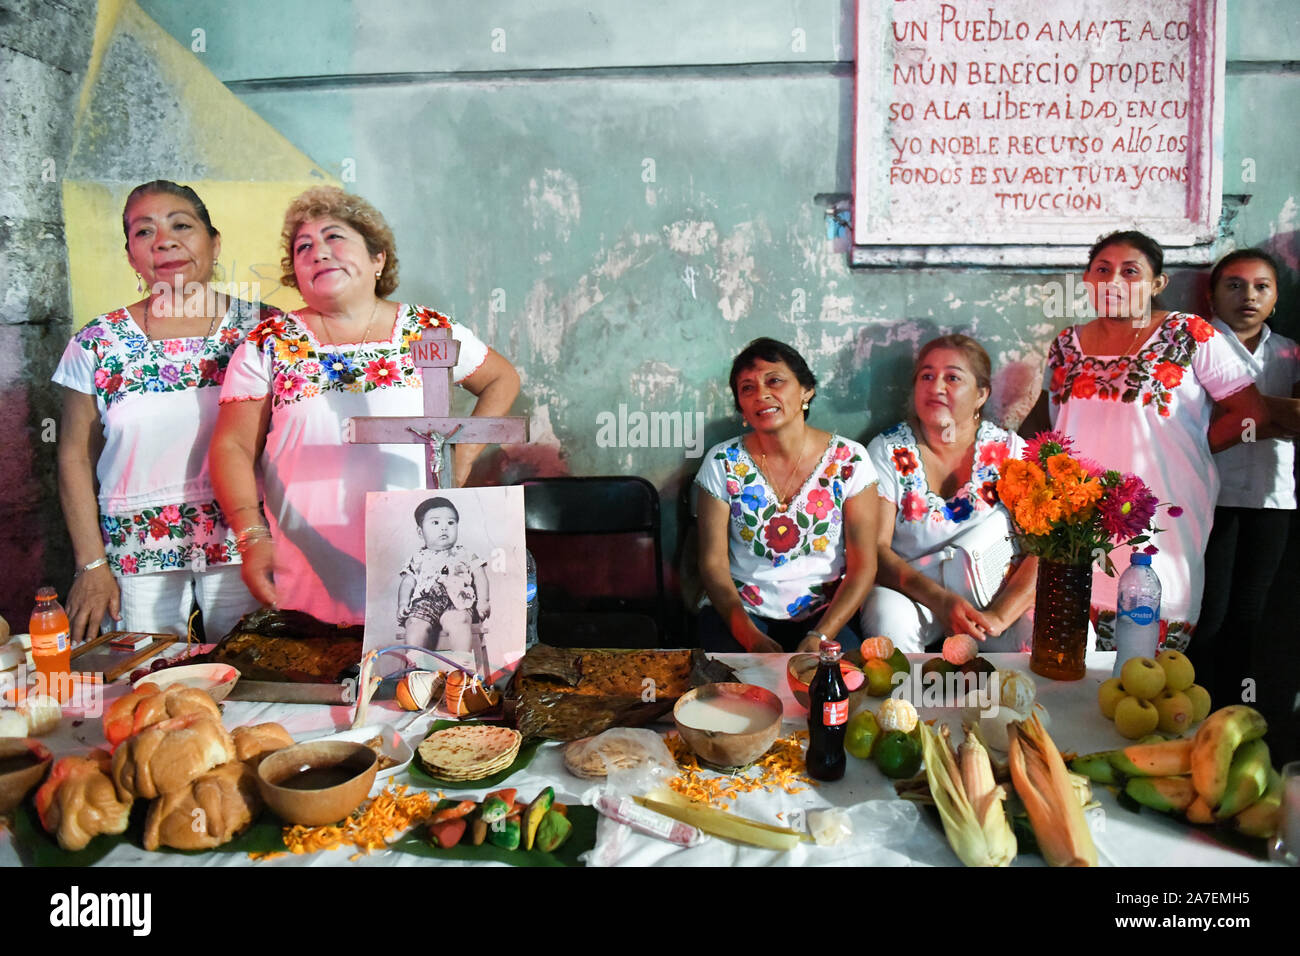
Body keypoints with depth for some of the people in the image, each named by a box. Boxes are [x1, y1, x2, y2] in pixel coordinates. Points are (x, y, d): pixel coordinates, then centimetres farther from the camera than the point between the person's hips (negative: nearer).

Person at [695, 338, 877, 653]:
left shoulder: (849, 460, -1)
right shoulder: (723, 462, 0)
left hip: (825, 614, 0)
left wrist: (820, 637, -15)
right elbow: (713, 563, -2)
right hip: (739, 612, 0)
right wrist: (751, 637, -16)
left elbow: (863, 565, -2)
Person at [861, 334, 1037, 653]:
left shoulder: (1010, 451, 0)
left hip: (991, 596, 1)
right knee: (888, 615, -34)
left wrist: (996, 617, -23)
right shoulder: (888, 451, -2)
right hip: (910, 593, -1)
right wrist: (939, 600, -25)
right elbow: (875, 549, -11)